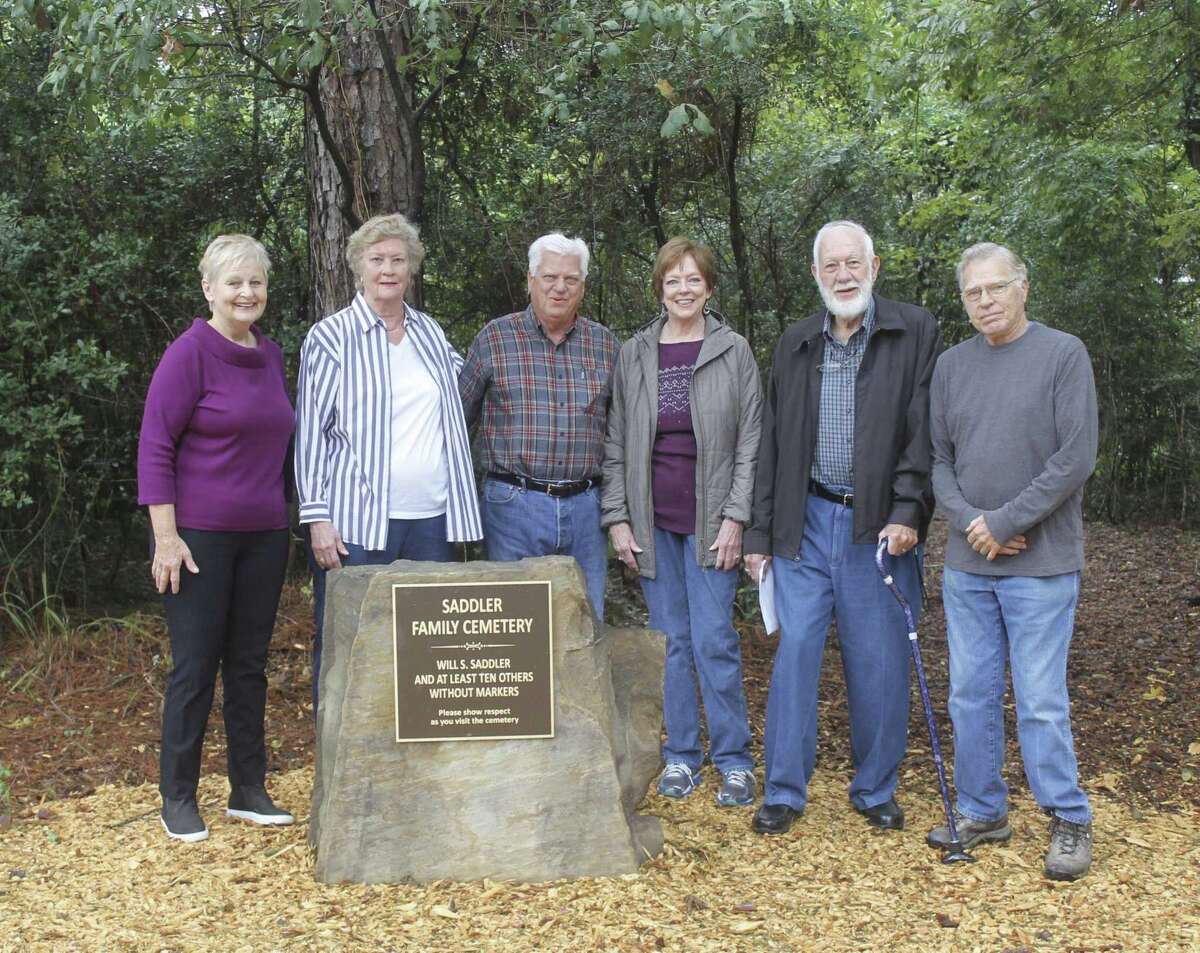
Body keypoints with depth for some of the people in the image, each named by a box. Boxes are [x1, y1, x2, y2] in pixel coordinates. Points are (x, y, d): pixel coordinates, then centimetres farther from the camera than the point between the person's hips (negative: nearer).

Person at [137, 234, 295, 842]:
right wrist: (165, 536, -17)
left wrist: (284, 514, 16)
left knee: (250, 662, 12)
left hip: (264, 535, 6)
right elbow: (154, 447, -12)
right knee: (195, 666, 1)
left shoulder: (271, 356, 9)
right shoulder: (190, 353, -10)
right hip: (200, 535, -6)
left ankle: (249, 791, 23)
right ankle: (177, 799, 15)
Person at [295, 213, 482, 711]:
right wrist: (317, 518, -10)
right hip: (357, 524, -4)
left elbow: (463, 375, 35)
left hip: (432, 520, 5)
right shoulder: (330, 337, 0)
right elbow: (310, 431, -3)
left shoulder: (429, 331, 14)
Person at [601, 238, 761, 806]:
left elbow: (750, 442, -1)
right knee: (670, 640, 8)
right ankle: (681, 754, 19)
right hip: (653, 521, 2)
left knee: (715, 640, -4)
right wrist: (617, 518, 1)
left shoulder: (733, 352, 1)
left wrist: (735, 518, -8)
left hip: (709, 520, -2)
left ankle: (733, 759, 9)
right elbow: (616, 443, 8)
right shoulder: (634, 355, 7)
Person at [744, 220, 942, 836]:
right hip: (806, 523, 3)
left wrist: (907, 512, -15)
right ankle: (784, 790, 11)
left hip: (879, 526, -2)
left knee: (880, 663, 5)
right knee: (795, 652, 1)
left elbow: (924, 432, -5)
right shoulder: (795, 346, 11)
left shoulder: (915, 333, 1)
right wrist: (760, 534, 9)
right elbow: (772, 445, 12)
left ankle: (875, 790, 21)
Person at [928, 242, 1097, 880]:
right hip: (966, 565, 5)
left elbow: (1076, 458, -10)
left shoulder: (1063, 355, -4)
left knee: (1041, 701, -2)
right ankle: (981, 812, 24)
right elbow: (939, 461, 10)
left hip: (1041, 565, -5)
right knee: (971, 695, 10)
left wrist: (1005, 523, -12)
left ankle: (1069, 820, 13)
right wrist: (968, 521, -8)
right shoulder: (951, 365, 10)